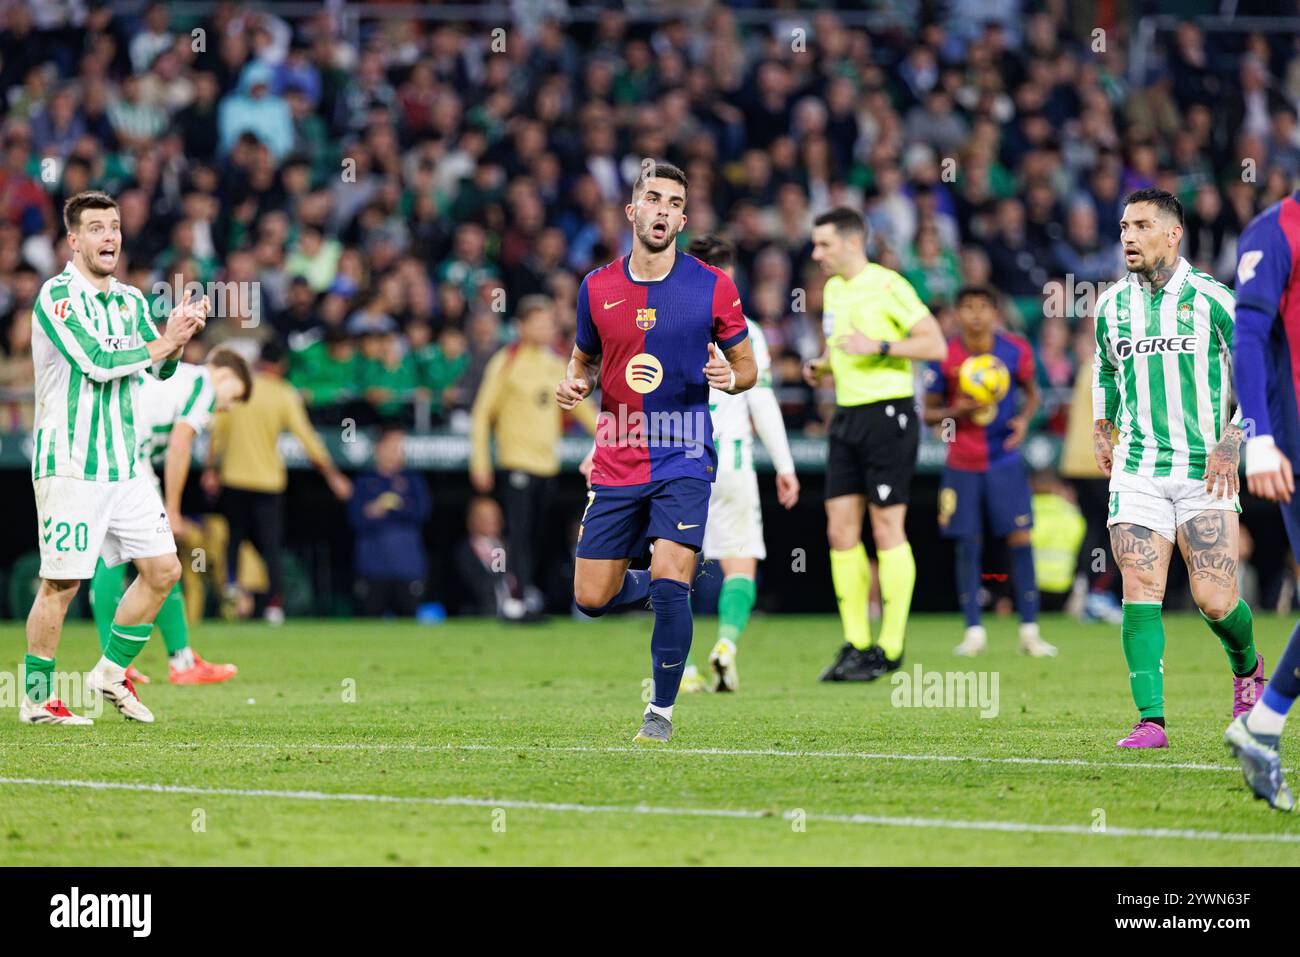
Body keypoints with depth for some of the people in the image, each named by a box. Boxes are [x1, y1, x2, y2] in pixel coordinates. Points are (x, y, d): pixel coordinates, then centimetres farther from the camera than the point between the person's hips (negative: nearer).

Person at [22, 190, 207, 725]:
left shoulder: (130, 300, 14)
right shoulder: (58, 295, -11)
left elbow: (159, 370, 13)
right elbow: (98, 363, -20)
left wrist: (179, 335, -7)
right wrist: (164, 342, -11)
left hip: (124, 466, 7)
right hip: (68, 465, -7)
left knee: (163, 569, 4)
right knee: (61, 583, -5)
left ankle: (112, 671, 18)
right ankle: (36, 698, 6)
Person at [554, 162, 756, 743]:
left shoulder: (712, 287, -2)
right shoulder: (597, 288, 4)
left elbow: (746, 364, 7)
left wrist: (730, 377, -16)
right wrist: (573, 385, -3)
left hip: (684, 459, -3)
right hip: (615, 465, 3)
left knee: (669, 585, -18)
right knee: (591, 600, 2)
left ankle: (661, 710, -2)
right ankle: (655, 587, 36)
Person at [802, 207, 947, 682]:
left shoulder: (887, 286, -11)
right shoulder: (833, 289, 14)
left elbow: (935, 344, -13)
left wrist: (879, 346, -21)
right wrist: (820, 365, 9)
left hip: (887, 414, -8)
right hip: (846, 415, 8)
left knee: (887, 528, -5)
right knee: (840, 530, 4)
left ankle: (890, 648, 0)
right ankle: (855, 644, 10)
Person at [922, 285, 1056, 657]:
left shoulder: (1016, 351, -4)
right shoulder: (945, 358, -7)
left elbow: (1031, 391, 12)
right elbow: (929, 412, 1)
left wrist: (1024, 419, -8)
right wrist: (956, 411, -19)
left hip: (1005, 461, 0)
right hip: (962, 465, 0)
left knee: (1020, 539, -6)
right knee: (968, 545, -1)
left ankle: (1029, 632, -1)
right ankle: (974, 631, 8)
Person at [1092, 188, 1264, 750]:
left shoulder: (1210, 299, -3)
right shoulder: (1111, 307, 9)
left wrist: (1232, 439, -9)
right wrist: (1101, 430, 18)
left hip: (1205, 471, -3)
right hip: (1136, 470, 3)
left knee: (1214, 600, -7)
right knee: (1140, 592, -11)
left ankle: (1246, 667, 25)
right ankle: (1150, 720, -12)